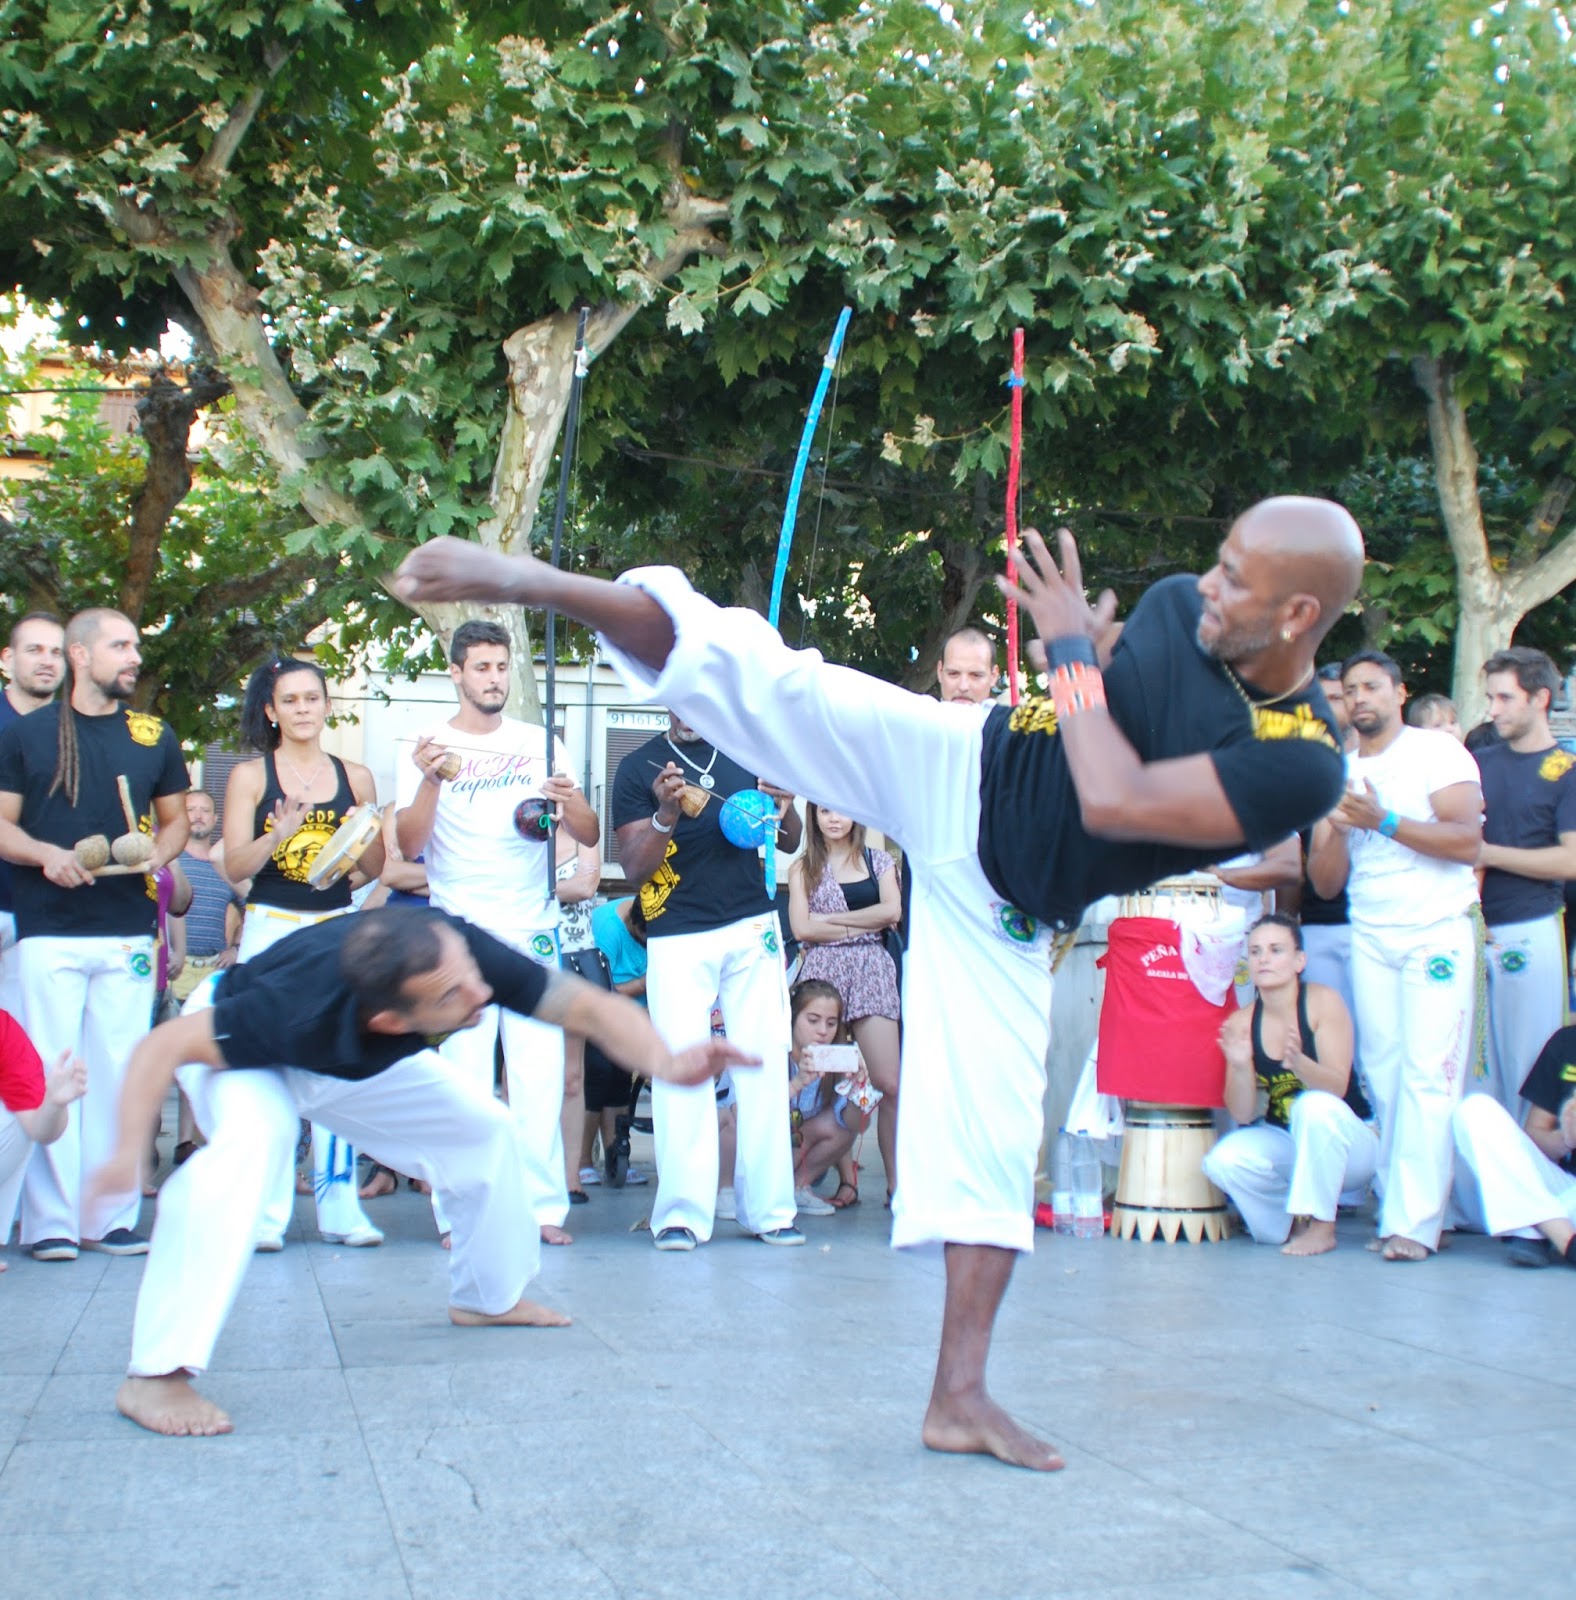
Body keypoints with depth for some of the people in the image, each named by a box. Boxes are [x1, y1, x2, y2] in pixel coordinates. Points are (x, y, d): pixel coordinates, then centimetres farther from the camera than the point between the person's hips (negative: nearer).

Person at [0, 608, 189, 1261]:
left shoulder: (154, 735, 11)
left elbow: (175, 819, 17)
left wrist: (157, 853, -4)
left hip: (128, 932, 2)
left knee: (118, 1073, 3)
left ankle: (112, 1218, 10)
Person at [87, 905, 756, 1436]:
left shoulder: (456, 949, -36)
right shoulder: (297, 1009, -46)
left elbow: (592, 1006, -33)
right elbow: (166, 1045, -34)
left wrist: (664, 1062, -51)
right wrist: (128, 1149, -48)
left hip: (359, 1061, 5)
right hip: (241, 1053, -5)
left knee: (484, 1128, 4)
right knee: (251, 1141, -36)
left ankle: (488, 1296, 31)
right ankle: (157, 1374, -31)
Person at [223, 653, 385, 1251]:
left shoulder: (354, 777, 8)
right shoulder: (250, 777, 2)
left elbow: (375, 867, 10)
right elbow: (235, 866, -4)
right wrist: (280, 833, -21)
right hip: (271, 930, -2)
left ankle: (339, 1204, 8)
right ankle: (266, 1210, 1)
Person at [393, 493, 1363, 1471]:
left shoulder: (1305, 765, -22)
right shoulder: (1178, 605, -9)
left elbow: (1115, 803, -30)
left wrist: (1071, 648, -22)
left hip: (1005, 916, -1)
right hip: (955, 766, 2)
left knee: (992, 1133, -2)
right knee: (762, 676, -20)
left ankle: (959, 1396, 11)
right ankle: (524, 579, -15)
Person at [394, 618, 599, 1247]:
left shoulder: (540, 743, 11)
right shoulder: (429, 747, 5)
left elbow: (591, 836, 6)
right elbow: (410, 844, -4)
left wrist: (569, 800, -15)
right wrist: (429, 781, -21)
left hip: (534, 934, 2)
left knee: (540, 1077, 0)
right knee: (463, 1077, -3)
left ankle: (545, 1207, 5)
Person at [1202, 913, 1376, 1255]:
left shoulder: (1323, 1002, -16)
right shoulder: (1241, 1022, -8)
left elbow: (1337, 1086, -24)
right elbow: (1243, 1114, -11)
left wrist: (1297, 1061, -44)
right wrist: (1240, 1066, -31)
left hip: (1348, 1139, -3)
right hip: (1285, 1142, 3)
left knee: (1314, 1105, -35)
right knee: (1223, 1161, -25)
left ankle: (1322, 1226, -16)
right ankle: (1296, 1220, 5)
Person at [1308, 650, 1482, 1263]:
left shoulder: (1437, 750, -1)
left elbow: (1468, 841, -13)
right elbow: (1325, 883, 7)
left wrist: (1383, 820, -20)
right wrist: (1337, 829, -12)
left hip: (1437, 932, -4)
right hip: (1369, 939, 5)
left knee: (1429, 1075, -10)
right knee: (1383, 1078, 1)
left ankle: (1415, 1222, -11)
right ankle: (1394, 1205, 4)